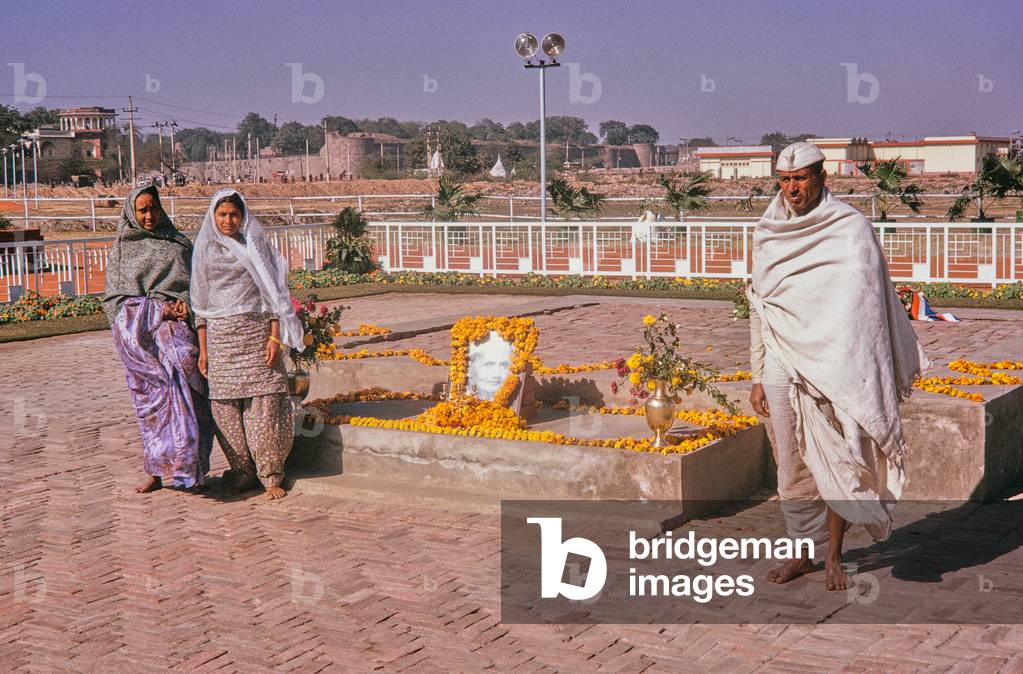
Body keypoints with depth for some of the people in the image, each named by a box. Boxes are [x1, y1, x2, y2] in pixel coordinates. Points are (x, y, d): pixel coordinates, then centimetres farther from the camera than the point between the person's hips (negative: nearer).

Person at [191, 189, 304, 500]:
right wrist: (203, 349, 5)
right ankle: (242, 471, 10)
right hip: (220, 337, 2)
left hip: (256, 332, -2)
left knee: (264, 402, -6)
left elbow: (272, 291, 3)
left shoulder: (257, 245, 6)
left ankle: (271, 476, 0)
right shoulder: (205, 250, 10)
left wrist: (275, 337, -6)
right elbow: (200, 303, 10)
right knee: (226, 405, -1)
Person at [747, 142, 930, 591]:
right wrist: (758, 378, 11)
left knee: (835, 462, -3)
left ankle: (833, 556, 12)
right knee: (792, 466, 8)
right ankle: (803, 553, 21)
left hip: (833, 366, -4)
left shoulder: (850, 228, -3)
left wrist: (854, 376, -15)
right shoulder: (768, 234, 10)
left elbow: (862, 304, -7)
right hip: (782, 365, 4)